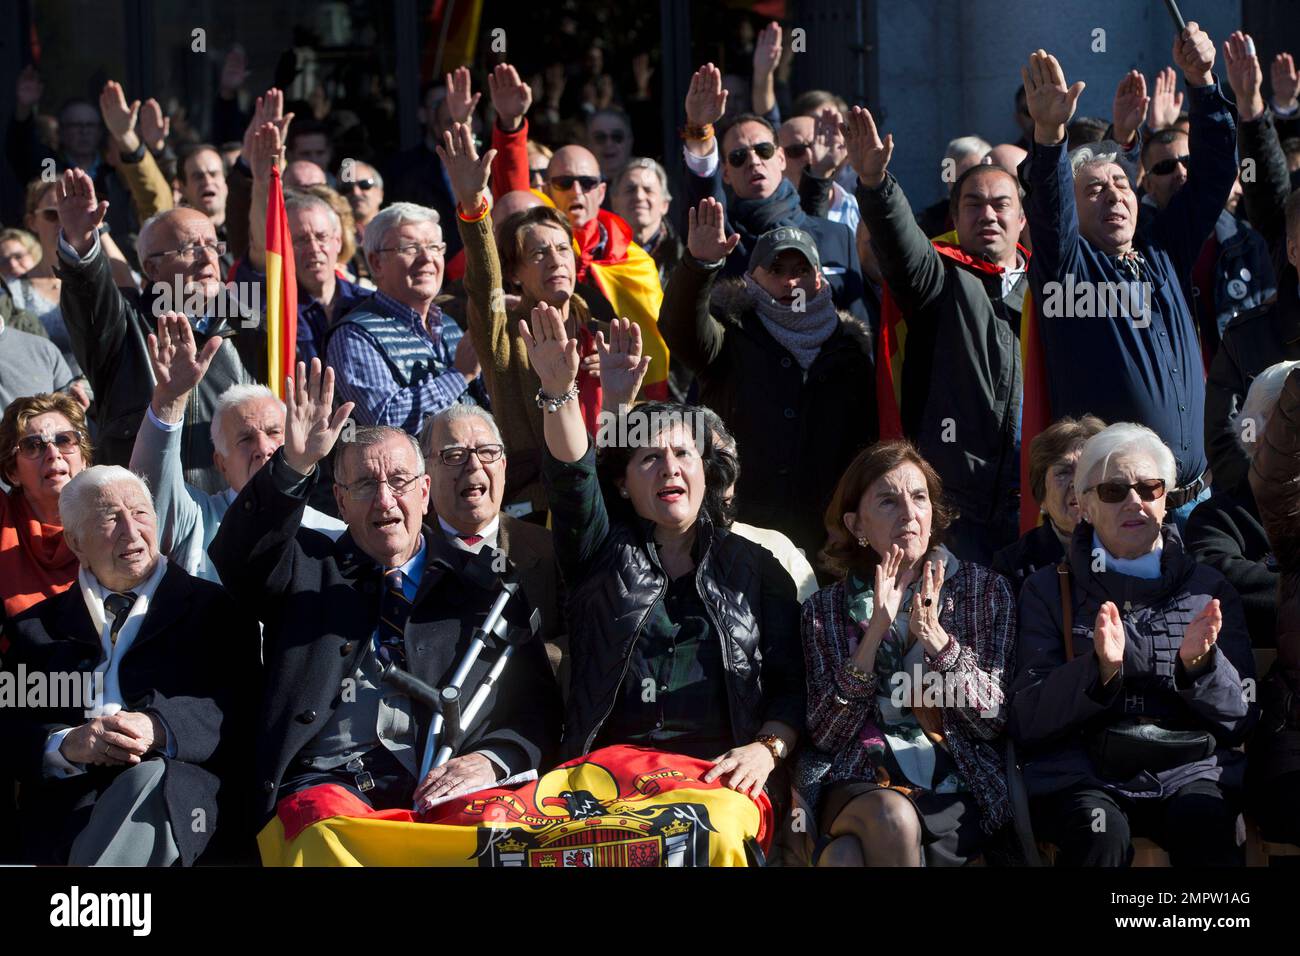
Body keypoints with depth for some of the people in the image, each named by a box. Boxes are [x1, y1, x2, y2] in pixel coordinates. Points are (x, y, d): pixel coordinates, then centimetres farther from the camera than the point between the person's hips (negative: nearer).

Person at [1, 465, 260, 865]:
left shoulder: (215, 610, 17)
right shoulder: (35, 628, 23)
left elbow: (244, 712, 3)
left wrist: (159, 729, -15)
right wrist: (68, 745, -11)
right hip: (68, 807, 0)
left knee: (151, 780, -36)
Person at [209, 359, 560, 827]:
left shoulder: (483, 584, 19)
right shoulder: (308, 570, 19)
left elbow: (536, 709, 13)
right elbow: (239, 556, -3)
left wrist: (489, 761, -9)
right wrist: (294, 466, -17)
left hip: (440, 787, 1)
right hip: (324, 781, 0)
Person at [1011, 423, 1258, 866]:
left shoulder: (1209, 589, 15)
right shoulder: (1048, 590, 11)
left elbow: (1241, 719, 10)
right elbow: (1026, 721, 1)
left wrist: (1199, 664, -10)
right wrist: (1099, 669, -17)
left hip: (1190, 773, 1)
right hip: (1079, 775, -1)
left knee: (1206, 826, -32)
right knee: (1099, 829, -34)